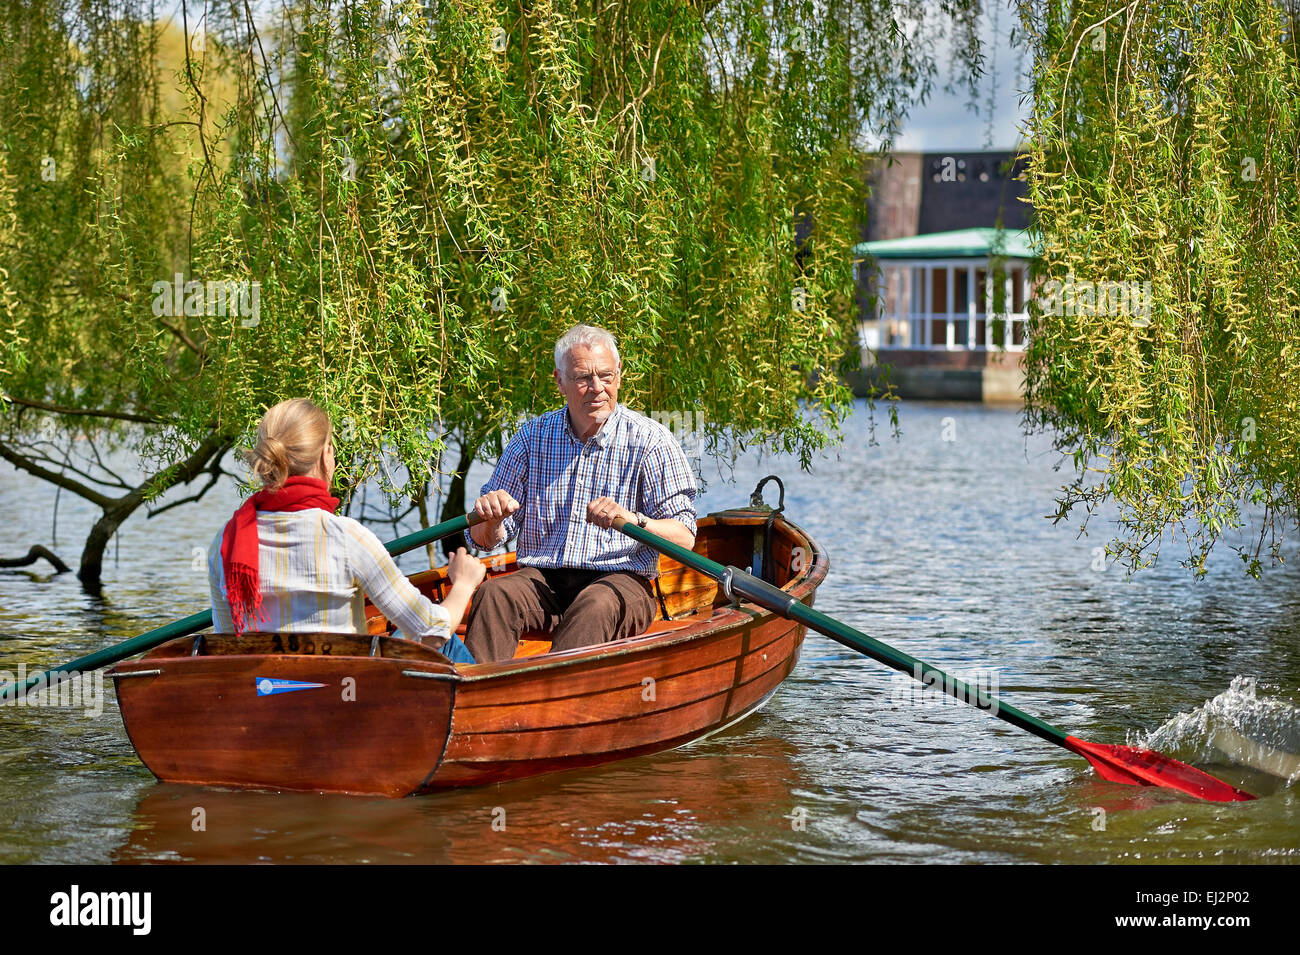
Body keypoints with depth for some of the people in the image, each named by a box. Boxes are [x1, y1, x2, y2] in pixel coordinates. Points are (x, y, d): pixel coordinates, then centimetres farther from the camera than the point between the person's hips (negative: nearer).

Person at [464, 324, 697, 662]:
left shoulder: (649, 440, 1)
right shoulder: (532, 437, 11)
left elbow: (684, 537, -5)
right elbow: (486, 539, 13)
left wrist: (632, 520, -24)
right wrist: (490, 519, -12)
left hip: (619, 578, -3)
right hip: (542, 577, 3)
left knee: (597, 605, -37)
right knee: (493, 593, -29)